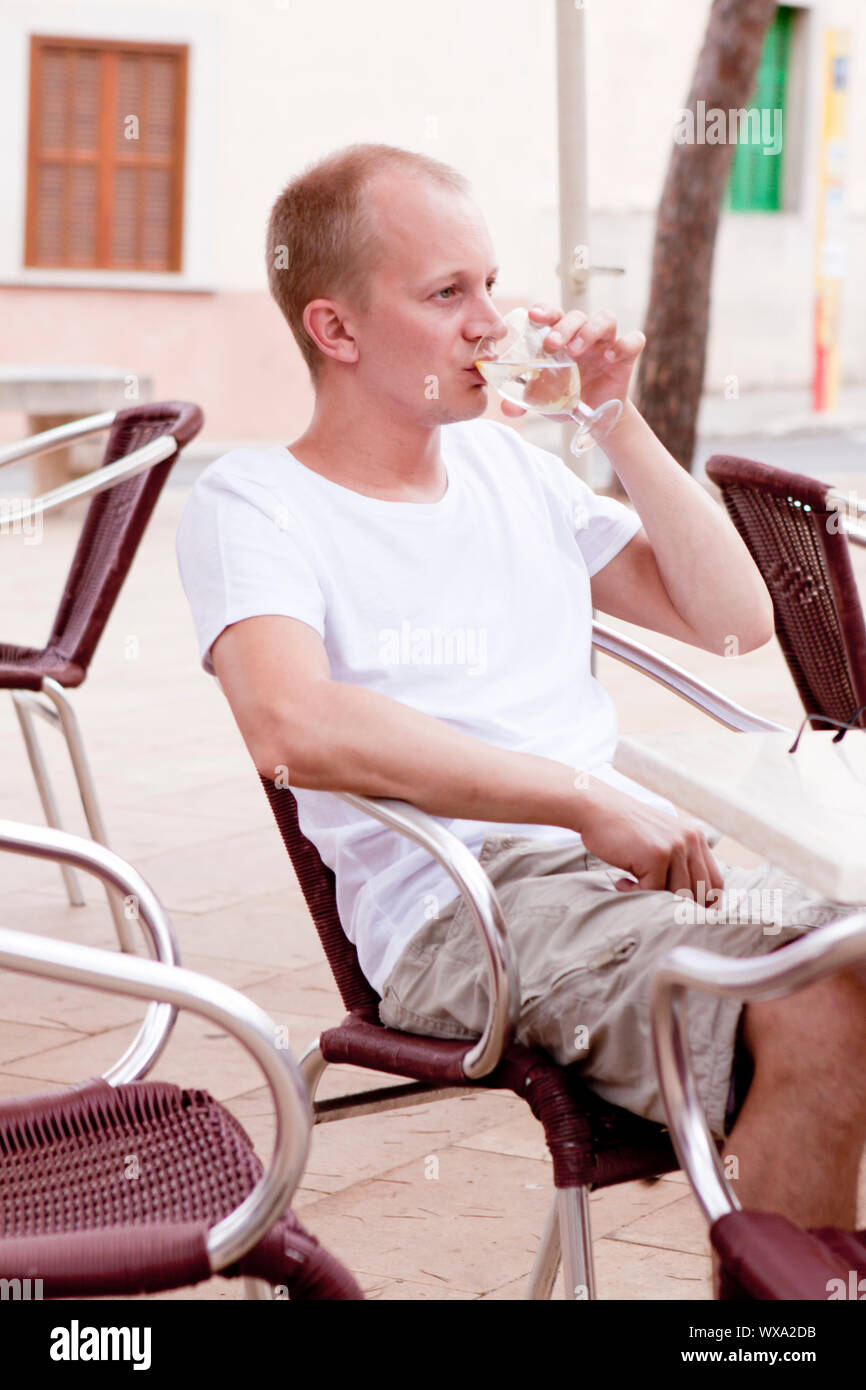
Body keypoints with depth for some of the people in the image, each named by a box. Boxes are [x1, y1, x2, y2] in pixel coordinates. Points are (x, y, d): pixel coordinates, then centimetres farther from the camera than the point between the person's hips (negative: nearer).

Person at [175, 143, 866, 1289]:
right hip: (464, 912, -6)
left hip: (632, 867, 7)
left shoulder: (508, 463, 22)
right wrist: (588, 797, -22)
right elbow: (294, 727, -19)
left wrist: (620, 421, 11)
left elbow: (733, 619, 22)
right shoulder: (250, 505, 2)